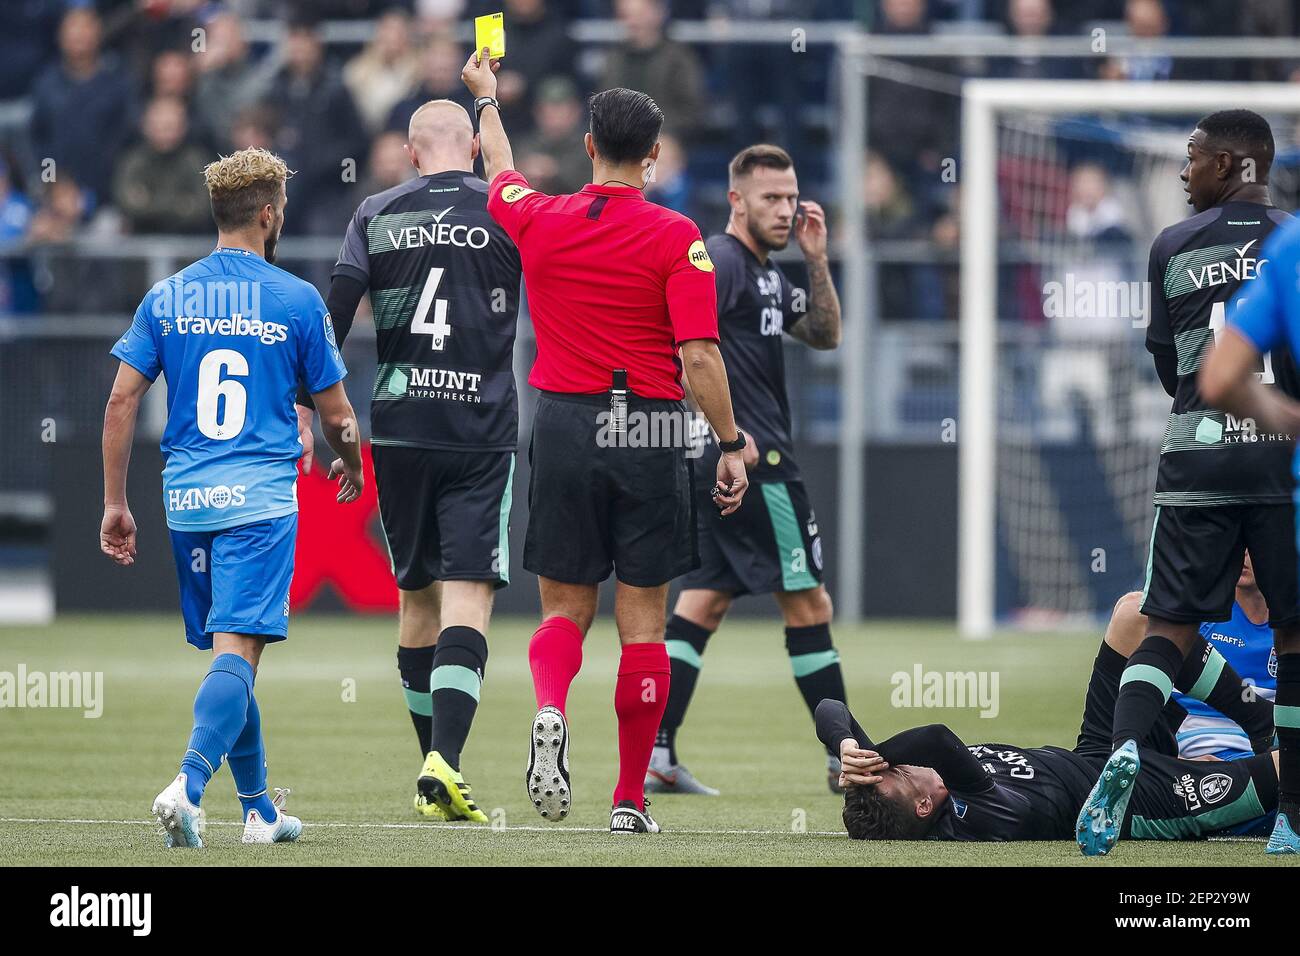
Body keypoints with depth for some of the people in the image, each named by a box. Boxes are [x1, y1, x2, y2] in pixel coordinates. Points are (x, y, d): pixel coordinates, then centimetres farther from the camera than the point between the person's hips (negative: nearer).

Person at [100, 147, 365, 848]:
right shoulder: (297, 301, -1)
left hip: (188, 499, 4)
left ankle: (259, 809, 22)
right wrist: (351, 467, 27)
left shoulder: (165, 299, 7)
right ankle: (188, 784, -33)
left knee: (227, 651, 15)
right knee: (237, 652, -11)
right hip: (262, 496, -4)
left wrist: (115, 503, 7)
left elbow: (121, 402, 2)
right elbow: (336, 414, 6)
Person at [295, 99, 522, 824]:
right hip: (482, 431, -3)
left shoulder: (378, 215, 5)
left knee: (417, 595, 15)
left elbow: (337, 312, -2)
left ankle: (433, 769, 20)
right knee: (467, 596, -8)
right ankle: (446, 762, -26)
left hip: (399, 430, 3)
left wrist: (303, 406, -1)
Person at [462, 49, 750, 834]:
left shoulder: (540, 222, 1)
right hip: (650, 433, -2)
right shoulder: (674, 237, -9)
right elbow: (699, 356, -13)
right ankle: (631, 799, 6)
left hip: (565, 427, 2)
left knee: (566, 607, 12)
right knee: (642, 618, 4)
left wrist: (487, 98, 43)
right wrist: (731, 445, -3)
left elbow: (500, 172, 25)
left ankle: (549, 709, -21)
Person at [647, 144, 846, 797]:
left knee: (705, 599, 6)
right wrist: (726, 428, -25)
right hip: (753, 463, -10)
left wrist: (817, 260, 10)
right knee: (807, 601, -4)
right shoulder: (722, 262, -11)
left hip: (726, 463, 10)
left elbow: (824, 335, 24)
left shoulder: (767, 273, 19)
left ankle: (654, 753, 3)